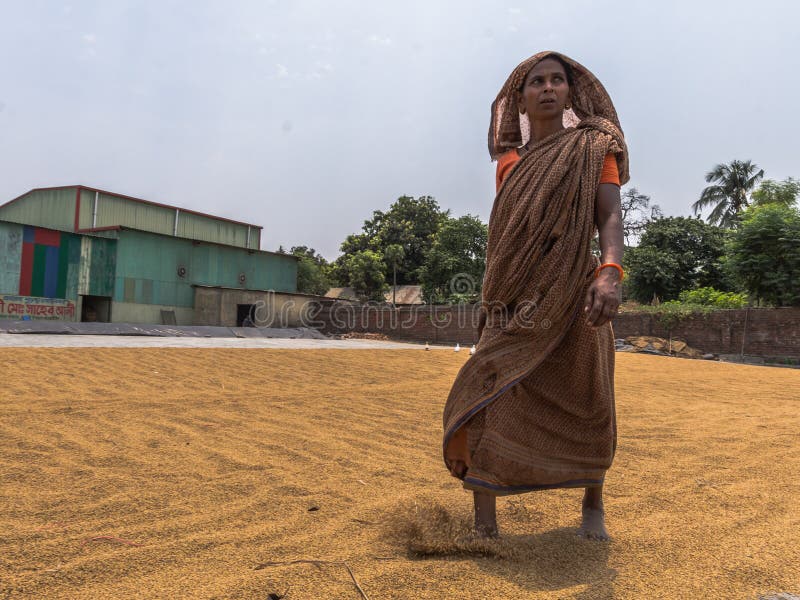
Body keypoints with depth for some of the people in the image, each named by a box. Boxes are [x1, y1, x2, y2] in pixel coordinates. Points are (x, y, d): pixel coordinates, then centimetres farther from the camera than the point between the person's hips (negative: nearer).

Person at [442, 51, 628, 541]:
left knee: (585, 410, 6)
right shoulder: (509, 163, 16)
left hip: (571, 298, -3)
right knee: (488, 405, -10)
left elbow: (612, 217, -10)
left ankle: (594, 505, 31)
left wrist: (610, 272, -30)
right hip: (515, 306, 3)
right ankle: (484, 527, -3)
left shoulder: (593, 148, 5)